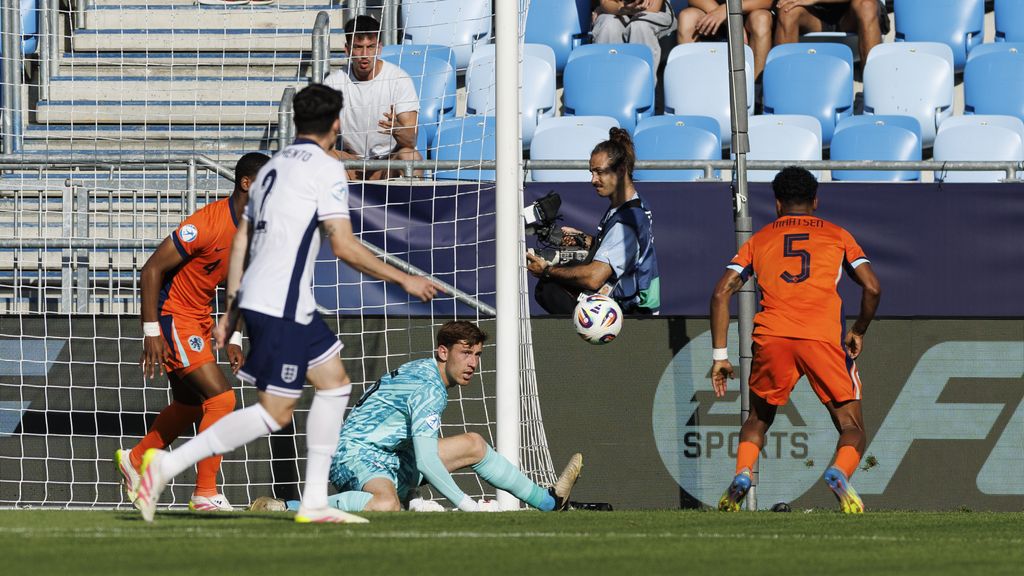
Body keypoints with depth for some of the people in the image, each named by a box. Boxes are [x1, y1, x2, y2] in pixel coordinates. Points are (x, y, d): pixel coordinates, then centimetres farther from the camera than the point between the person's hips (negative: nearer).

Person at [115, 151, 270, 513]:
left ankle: (135, 460, 41)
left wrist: (234, 340, 11)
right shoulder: (208, 223, -24)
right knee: (221, 398, -15)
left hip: (198, 321, 9)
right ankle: (205, 494, -8)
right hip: (173, 317, -9)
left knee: (190, 406, 20)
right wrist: (152, 331, -22)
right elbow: (152, 270, -21)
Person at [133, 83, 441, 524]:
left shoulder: (273, 167, 18)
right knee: (275, 412, -8)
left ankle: (314, 503, 13)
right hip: (281, 305, -10)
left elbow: (240, 242, 18)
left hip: (256, 297, 10)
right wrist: (403, 280, -3)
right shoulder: (326, 168, -8)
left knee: (334, 382, 15)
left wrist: (231, 309, 22)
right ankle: (168, 464, -12)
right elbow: (343, 246, -13)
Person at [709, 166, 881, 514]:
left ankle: (742, 475, -4)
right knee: (852, 429, 7)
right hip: (824, 338, -1)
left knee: (758, 419, 24)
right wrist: (859, 331, 25)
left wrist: (719, 355, 13)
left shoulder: (759, 240, 22)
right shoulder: (837, 236, 20)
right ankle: (840, 473, -26)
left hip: (771, 338, 1)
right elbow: (872, 288, 9)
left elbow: (721, 293, 12)